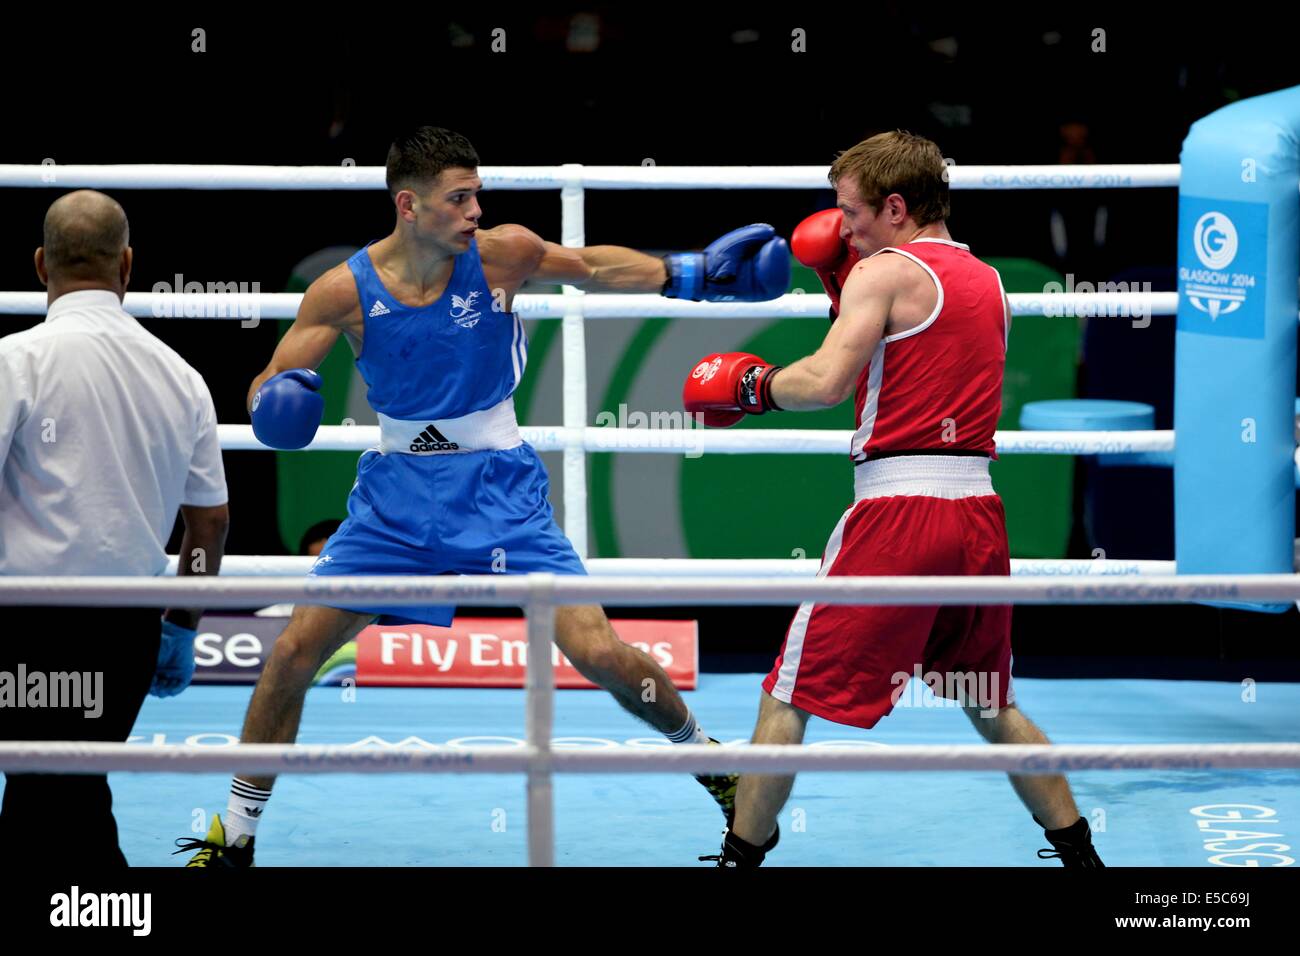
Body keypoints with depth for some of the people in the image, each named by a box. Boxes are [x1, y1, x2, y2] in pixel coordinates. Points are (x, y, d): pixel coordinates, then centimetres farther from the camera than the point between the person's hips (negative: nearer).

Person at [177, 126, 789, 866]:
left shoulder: (502, 253, -11)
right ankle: (237, 831, 12)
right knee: (296, 649, -4)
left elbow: (590, 268, 8)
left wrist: (692, 275, 2)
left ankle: (703, 753, 15)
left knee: (597, 650, -12)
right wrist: (274, 398, -28)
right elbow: (268, 387, -4)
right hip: (398, 491, 1)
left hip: (499, 485, -1)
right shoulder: (346, 291, -11)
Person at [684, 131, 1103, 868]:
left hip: (897, 508, -7)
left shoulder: (885, 272, -5)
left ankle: (740, 855, 3)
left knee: (790, 698, 1)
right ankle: (1082, 854, 22)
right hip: (979, 511, 7)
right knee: (993, 704, 23)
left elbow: (825, 383, -18)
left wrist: (750, 385, -1)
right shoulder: (989, 283, 17)